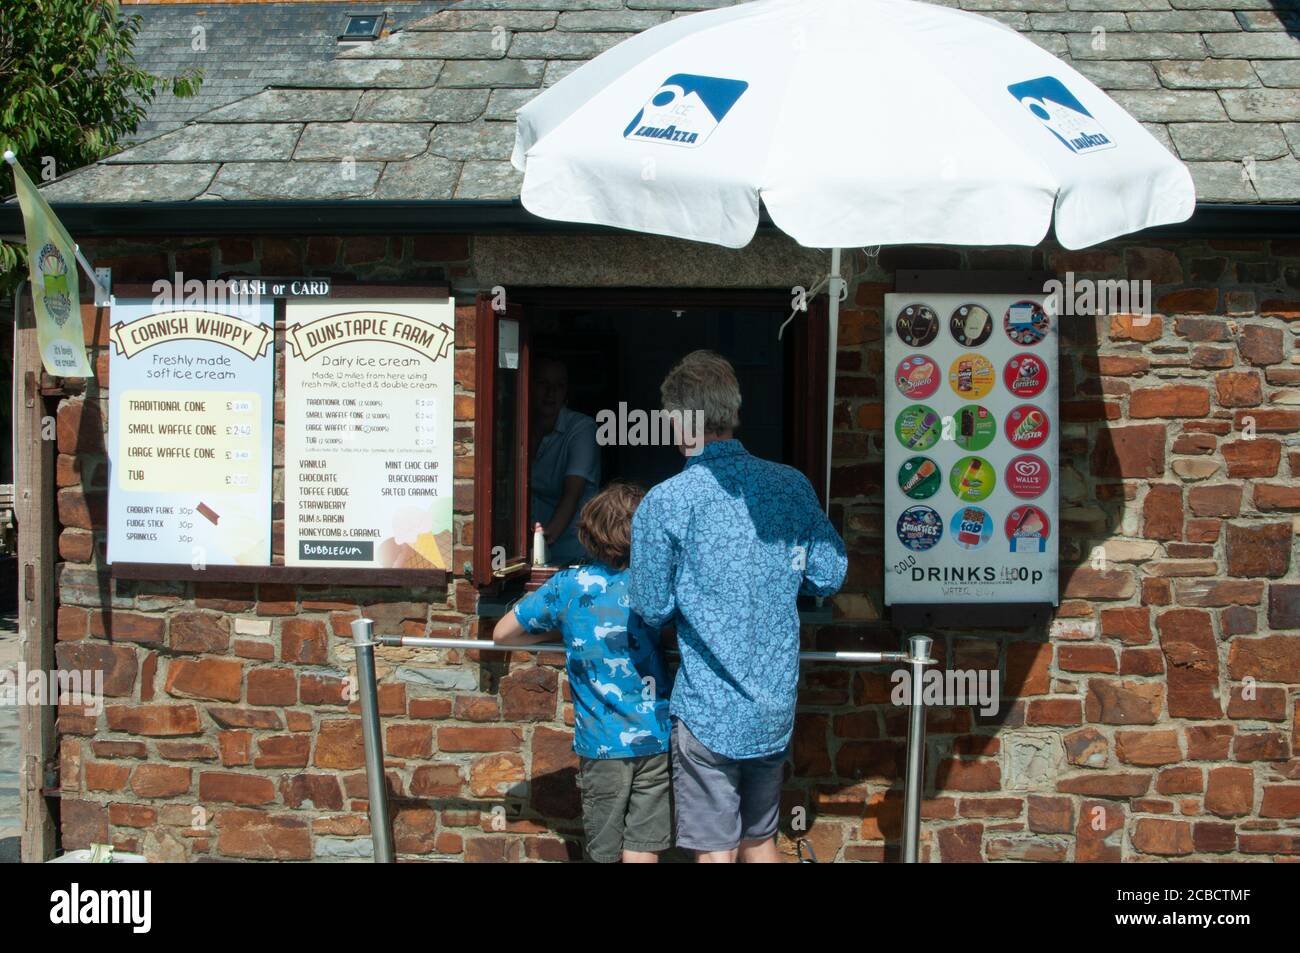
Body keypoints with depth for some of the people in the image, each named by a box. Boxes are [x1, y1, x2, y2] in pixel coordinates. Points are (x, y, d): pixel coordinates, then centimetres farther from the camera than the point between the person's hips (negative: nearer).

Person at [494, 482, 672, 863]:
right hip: (654, 739, 0)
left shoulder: (568, 585, -5)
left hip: (602, 743, 0)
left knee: (606, 852, 14)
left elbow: (502, 633, 2)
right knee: (642, 848, 4)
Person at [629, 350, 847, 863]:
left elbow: (653, 609, -7)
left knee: (716, 851, 7)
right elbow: (828, 576, 5)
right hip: (776, 707, 5)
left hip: (709, 711, -4)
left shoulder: (665, 503, -14)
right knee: (761, 841, 20)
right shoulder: (792, 484, -2)